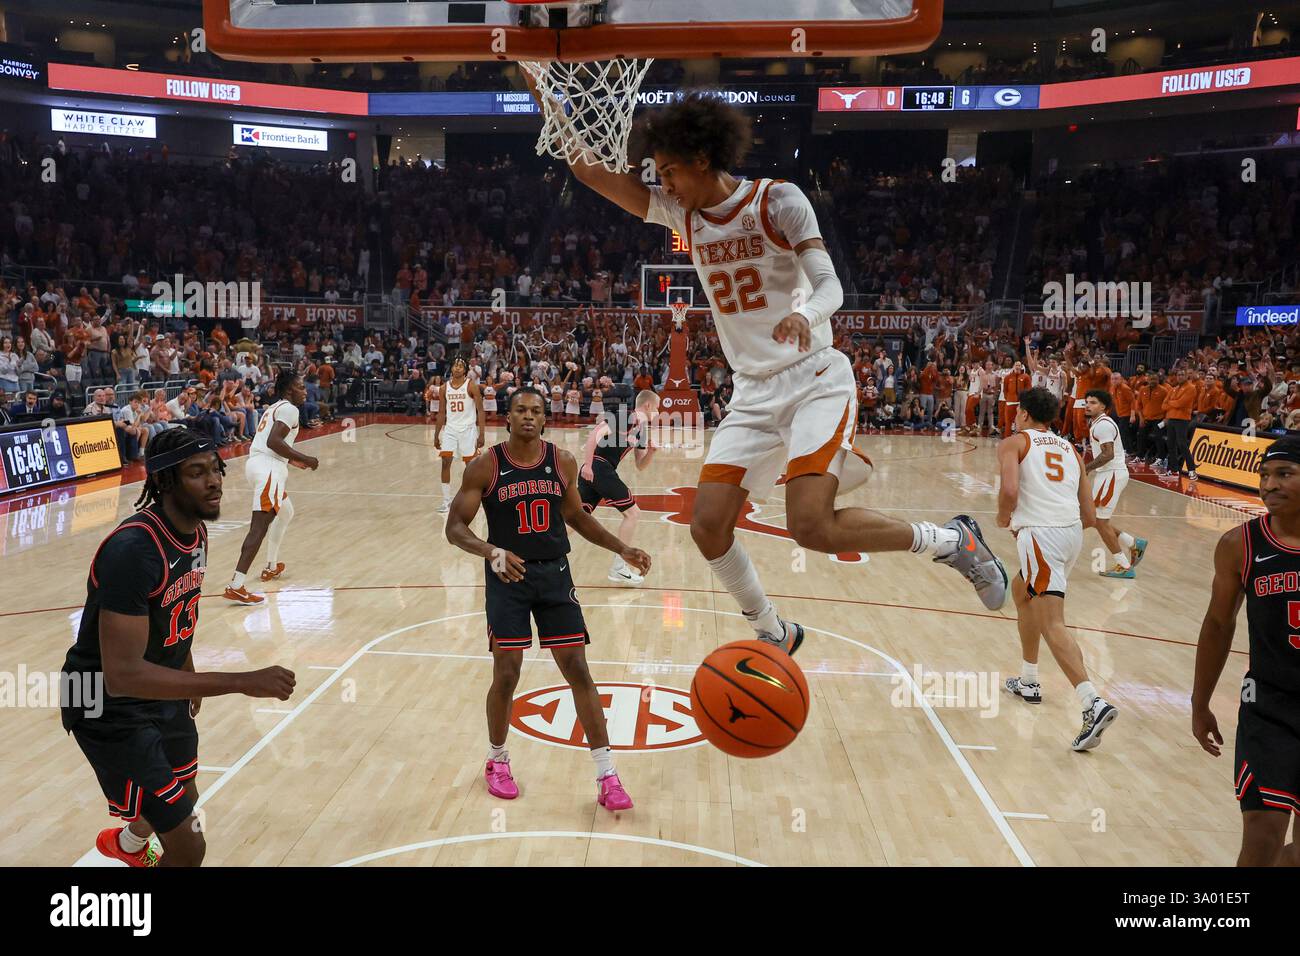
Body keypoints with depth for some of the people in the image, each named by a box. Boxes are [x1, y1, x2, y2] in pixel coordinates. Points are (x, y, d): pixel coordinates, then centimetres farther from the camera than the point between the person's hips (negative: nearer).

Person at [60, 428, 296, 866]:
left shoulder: (196, 529, -5)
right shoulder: (132, 549, -33)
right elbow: (123, 675, -38)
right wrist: (243, 682, -41)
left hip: (163, 692, 9)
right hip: (109, 707, -9)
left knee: (185, 796, 31)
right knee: (187, 845, -9)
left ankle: (128, 844, 65)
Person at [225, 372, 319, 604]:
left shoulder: (274, 408, 26)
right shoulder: (289, 408, -4)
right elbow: (274, 441, -18)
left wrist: (291, 459, 33)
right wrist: (304, 459, -11)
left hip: (258, 463, 11)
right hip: (268, 468, -11)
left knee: (286, 513, 30)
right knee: (260, 526, -16)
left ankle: (272, 567, 39)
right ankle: (236, 587, -23)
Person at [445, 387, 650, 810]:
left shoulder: (563, 463, 1)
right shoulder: (485, 466, -8)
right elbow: (456, 527, -9)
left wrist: (622, 549, 7)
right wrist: (491, 552, -29)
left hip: (554, 573, 2)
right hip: (507, 575, -2)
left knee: (578, 670, 0)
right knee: (506, 675, 1)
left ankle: (606, 775, 6)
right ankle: (497, 761, 28)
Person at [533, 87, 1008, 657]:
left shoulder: (777, 200, -6)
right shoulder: (684, 214, 8)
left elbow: (831, 287, -14)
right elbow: (590, 175, 2)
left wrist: (804, 315, -36)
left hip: (815, 381, -6)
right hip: (752, 395, 6)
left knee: (811, 526, -23)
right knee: (708, 526, -4)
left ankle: (951, 541, 0)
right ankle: (773, 636, 18)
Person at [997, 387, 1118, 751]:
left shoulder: (1013, 442, 7)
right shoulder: (1070, 450, 24)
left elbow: (1009, 491, -14)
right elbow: (1090, 516, 18)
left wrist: (1003, 518, 6)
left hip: (1040, 533, -7)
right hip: (1073, 532, 7)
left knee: (1052, 625, -11)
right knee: (1022, 592, 29)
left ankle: (1094, 704, -26)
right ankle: (1029, 682, 37)